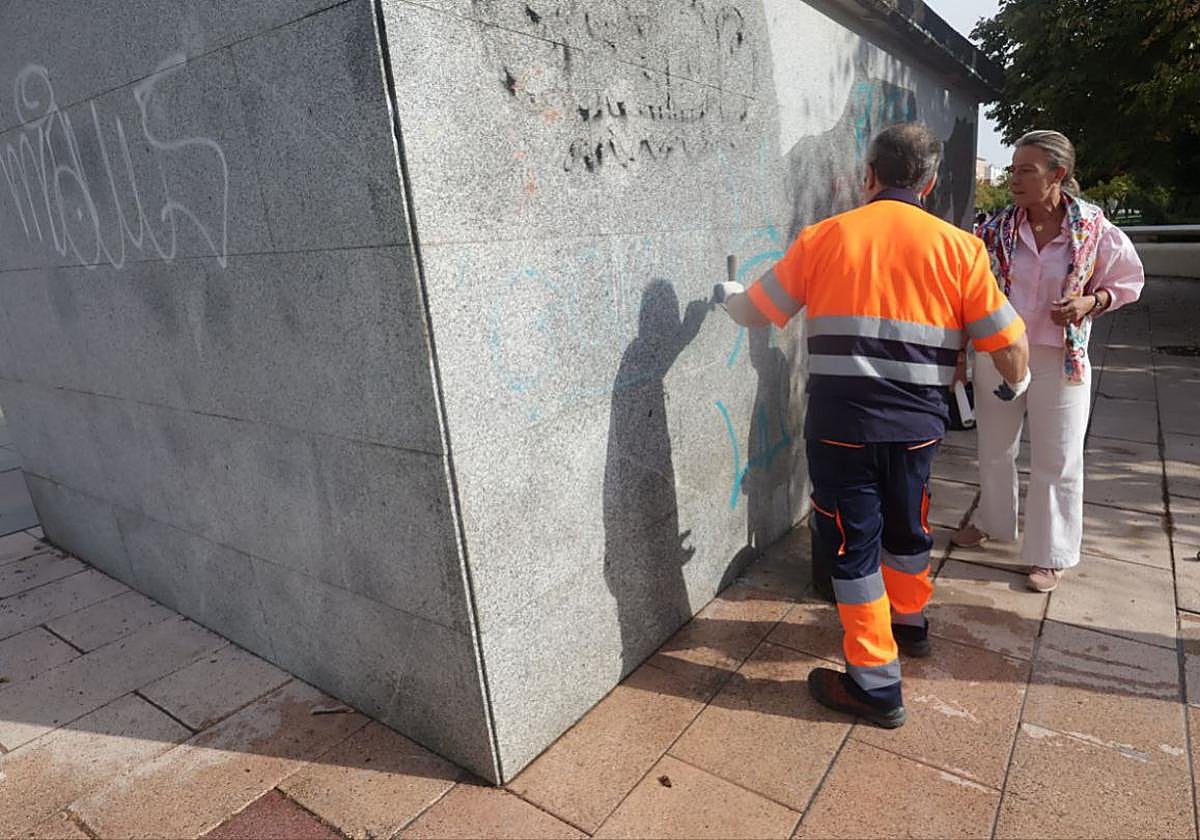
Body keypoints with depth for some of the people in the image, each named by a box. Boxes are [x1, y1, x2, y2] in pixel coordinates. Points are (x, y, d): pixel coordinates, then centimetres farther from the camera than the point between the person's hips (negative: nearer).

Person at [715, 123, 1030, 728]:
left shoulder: (823, 238, -1)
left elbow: (755, 312, 7)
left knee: (853, 544, 9)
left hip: (840, 424, -2)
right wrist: (1016, 382, 25)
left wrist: (729, 295, 30)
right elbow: (1008, 343, 2)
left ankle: (876, 683, 19)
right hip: (916, 424, 3)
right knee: (906, 529, 24)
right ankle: (909, 623, 49)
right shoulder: (958, 246, 1)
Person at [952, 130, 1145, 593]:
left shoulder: (1095, 230, -9)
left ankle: (1051, 554, 25)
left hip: (1059, 361, -2)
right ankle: (991, 521, 41)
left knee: (1056, 462, 7)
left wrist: (1088, 302, -15)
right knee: (994, 448, 18)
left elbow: (1129, 280, 4)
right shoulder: (997, 228, -5)